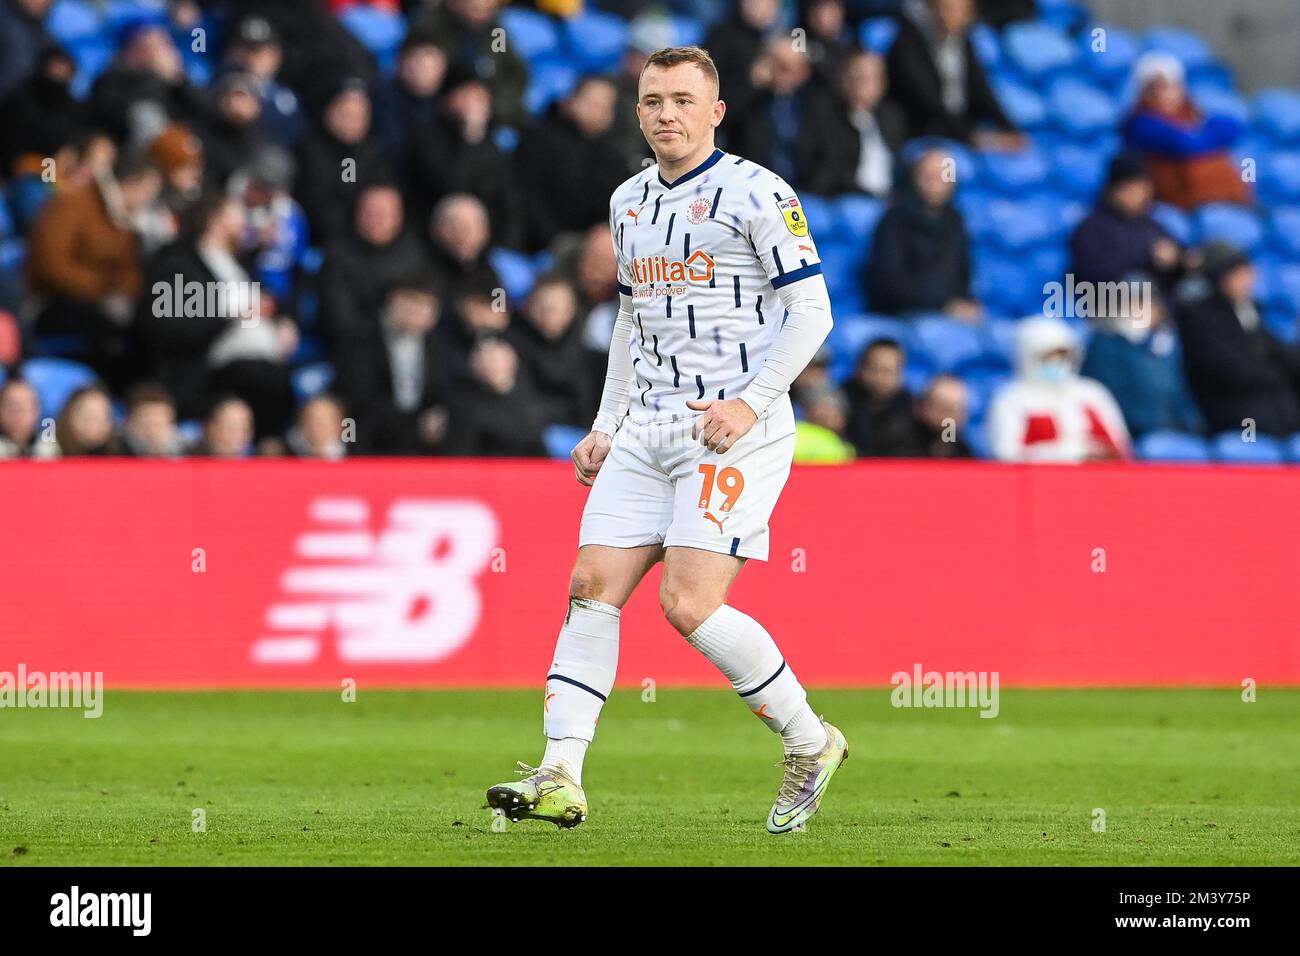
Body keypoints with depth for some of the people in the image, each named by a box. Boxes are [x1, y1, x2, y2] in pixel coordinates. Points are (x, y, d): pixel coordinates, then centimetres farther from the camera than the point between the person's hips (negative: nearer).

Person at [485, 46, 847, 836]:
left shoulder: (757, 194, -6)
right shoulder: (630, 202, 16)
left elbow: (811, 312, -7)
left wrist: (750, 401, -17)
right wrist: (606, 426, 18)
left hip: (736, 433, -7)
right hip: (647, 431, 7)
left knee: (690, 605, -15)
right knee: (593, 586, -4)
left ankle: (810, 742, 3)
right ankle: (561, 779, -6)